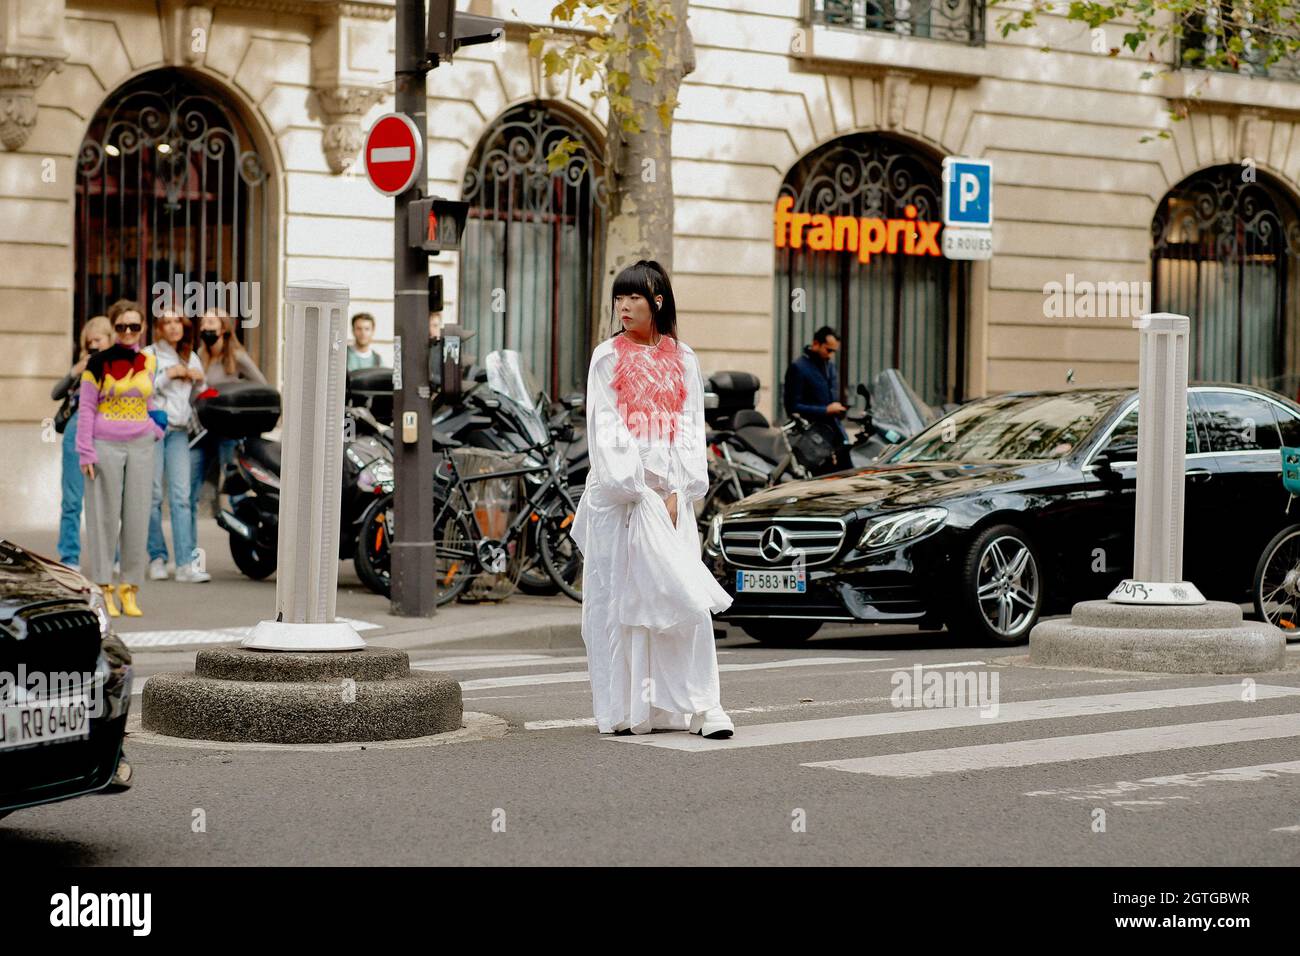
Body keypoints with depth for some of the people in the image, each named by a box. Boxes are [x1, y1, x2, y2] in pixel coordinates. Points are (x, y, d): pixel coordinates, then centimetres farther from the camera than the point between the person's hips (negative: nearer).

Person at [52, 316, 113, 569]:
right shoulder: (84, 364, 13)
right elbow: (56, 394, 11)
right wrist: (74, 373, -5)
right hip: (78, 432, 3)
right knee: (72, 499, 3)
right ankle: (69, 558, 7)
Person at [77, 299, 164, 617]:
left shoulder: (147, 361, 9)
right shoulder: (99, 362, -2)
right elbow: (86, 407, -3)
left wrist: (155, 428, 6)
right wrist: (86, 452, -8)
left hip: (140, 447, 4)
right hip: (105, 447, -4)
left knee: (137, 517, 2)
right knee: (104, 517, -1)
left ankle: (130, 589, 8)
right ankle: (104, 589, 3)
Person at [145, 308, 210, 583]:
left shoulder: (191, 358, 18)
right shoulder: (149, 355, 3)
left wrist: (198, 380, 5)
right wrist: (168, 375, -12)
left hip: (179, 431, 3)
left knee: (181, 496, -6)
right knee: (153, 495, -2)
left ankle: (186, 563, -13)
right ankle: (157, 558, 7)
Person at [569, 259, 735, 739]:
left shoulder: (682, 359, 11)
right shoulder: (608, 357, 3)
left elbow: (691, 428, 7)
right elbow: (605, 430, -3)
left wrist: (677, 492, -5)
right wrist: (638, 493, -11)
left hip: (670, 493, 2)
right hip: (618, 493, -2)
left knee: (685, 596, -6)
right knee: (618, 597, -1)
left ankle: (701, 707, -6)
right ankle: (621, 709, 4)